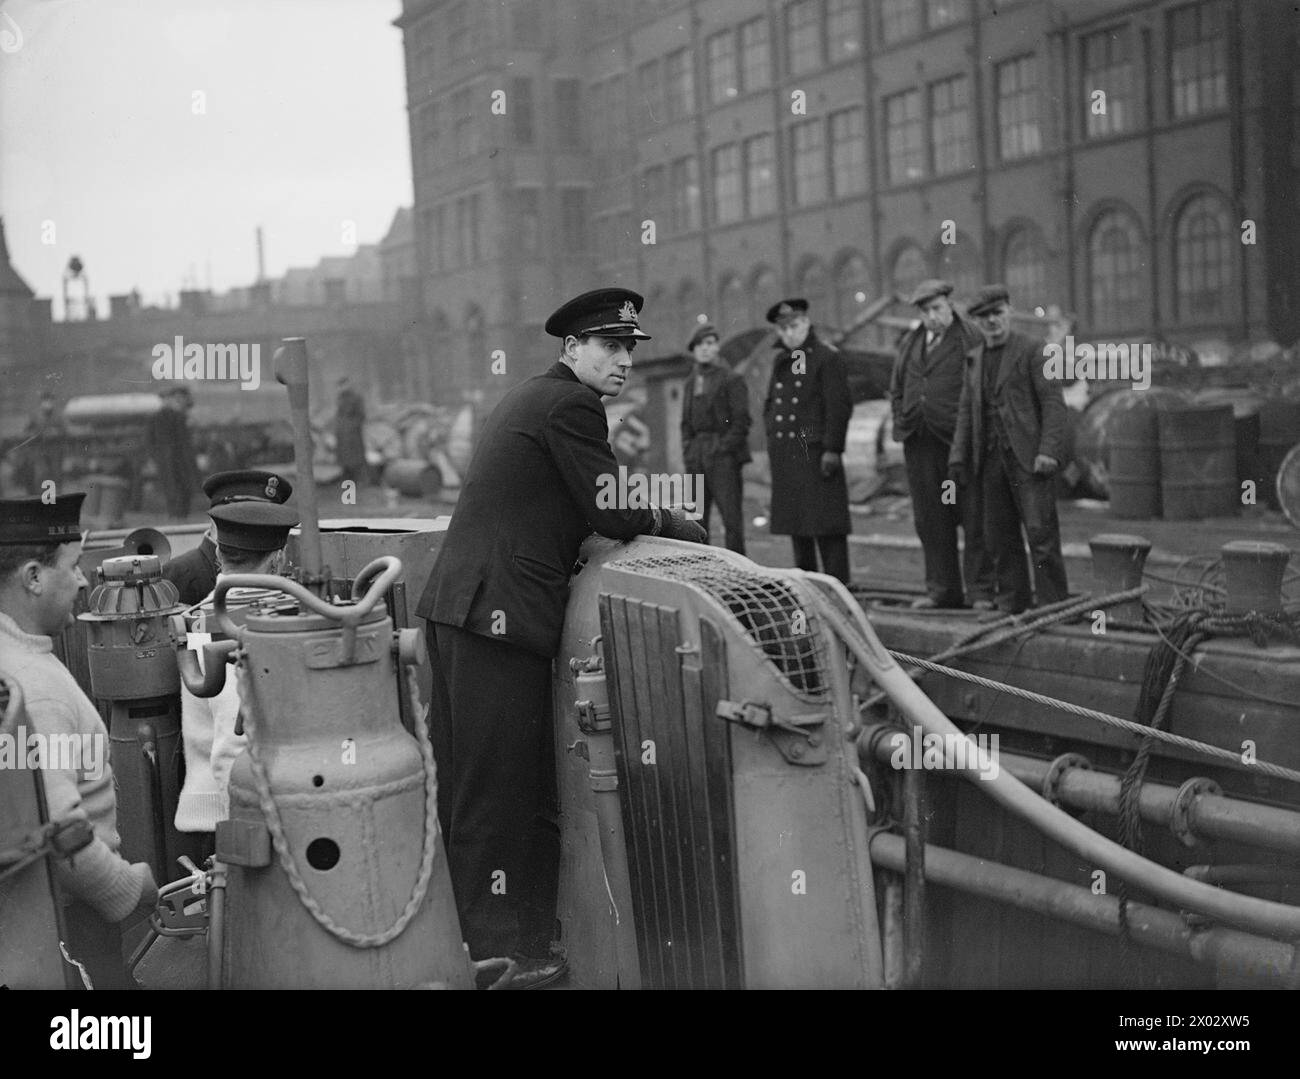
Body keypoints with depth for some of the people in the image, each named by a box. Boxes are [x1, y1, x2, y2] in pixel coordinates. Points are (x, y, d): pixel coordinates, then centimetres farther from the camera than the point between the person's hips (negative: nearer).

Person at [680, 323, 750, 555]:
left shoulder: (731, 379, 1)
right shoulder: (690, 382, 18)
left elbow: (742, 420, -4)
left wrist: (724, 447, -12)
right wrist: (687, 449, 8)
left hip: (723, 457, -6)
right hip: (696, 457, 6)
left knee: (732, 518, -7)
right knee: (696, 519, 4)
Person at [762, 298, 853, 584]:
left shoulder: (828, 358, -4)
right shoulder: (780, 361, 18)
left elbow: (840, 406, -11)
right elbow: (770, 404, 26)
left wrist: (832, 450, -16)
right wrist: (771, 437, 13)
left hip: (815, 451, -7)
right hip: (784, 457, 7)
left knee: (826, 524, -8)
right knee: (796, 525, 12)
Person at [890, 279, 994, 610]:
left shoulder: (973, 339, -2)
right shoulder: (909, 343, 16)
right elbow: (896, 388, 24)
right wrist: (901, 422, 12)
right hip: (919, 443, 6)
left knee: (973, 519, -2)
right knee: (930, 520, 8)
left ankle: (981, 591, 4)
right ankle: (942, 590, 16)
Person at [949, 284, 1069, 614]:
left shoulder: (1032, 350, -1)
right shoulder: (974, 359, 17)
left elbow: (1053, 403, -7)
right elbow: (966, 411, 18)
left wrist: (1049, 450, -16)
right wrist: (959, 457, 10)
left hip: (1028, 457, -6)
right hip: (990, 459, 6)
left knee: (1041, 532, -7)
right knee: (999, 536, 7)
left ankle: (1051, 605, -3)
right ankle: (1012, 603, 15)